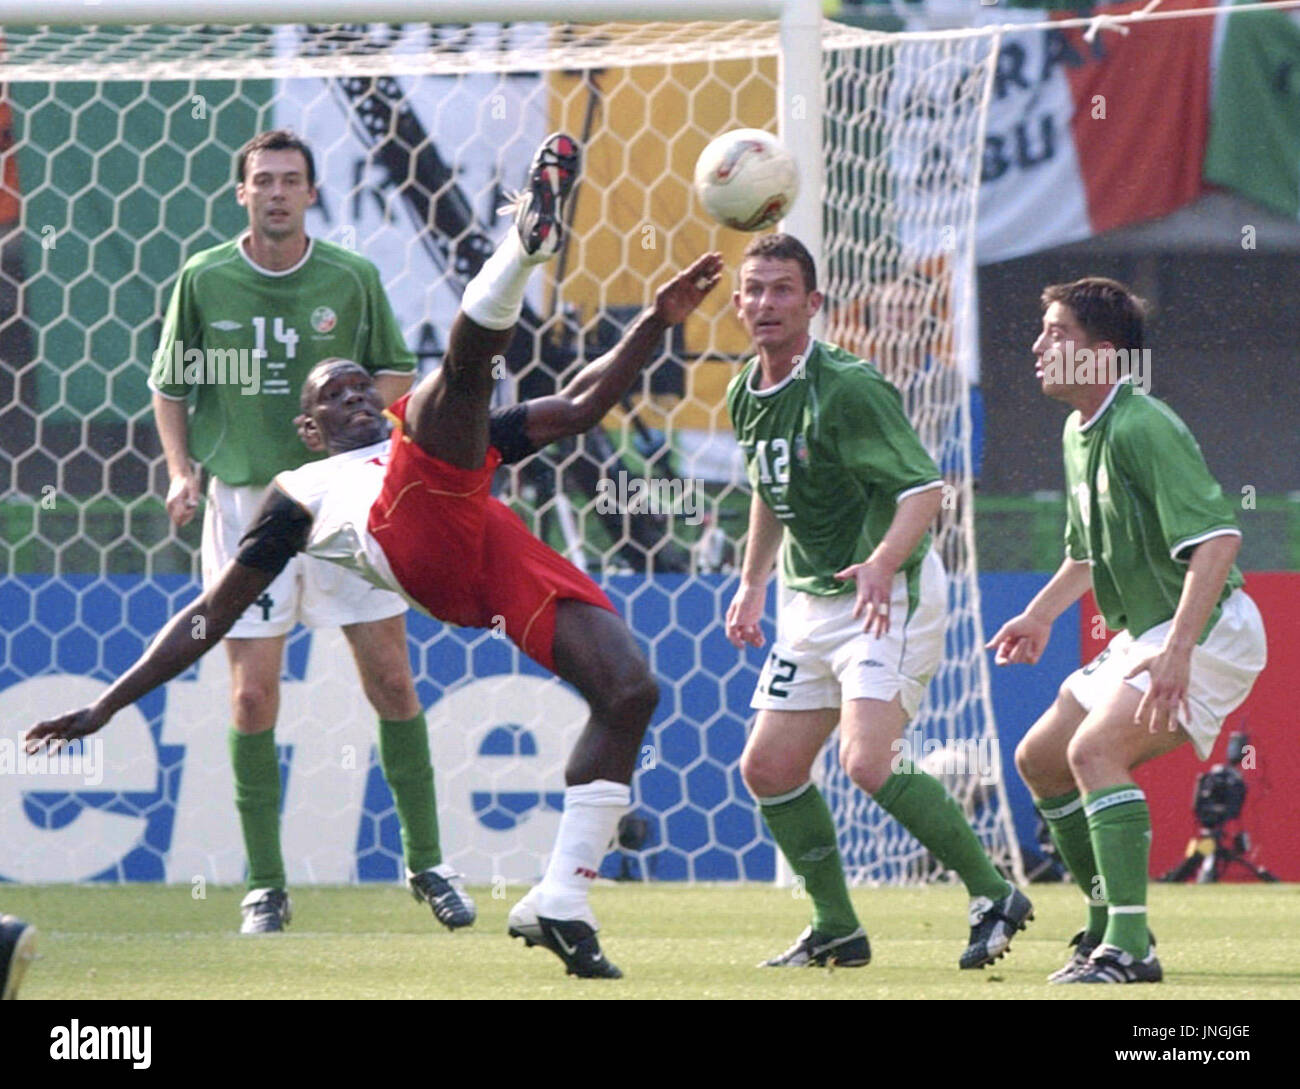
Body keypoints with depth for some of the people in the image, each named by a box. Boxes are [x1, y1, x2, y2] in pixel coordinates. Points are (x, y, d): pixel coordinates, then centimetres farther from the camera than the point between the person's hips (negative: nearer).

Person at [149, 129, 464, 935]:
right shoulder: (204, 280, 1)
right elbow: (170, 386, 9)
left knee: (391, 680, 0)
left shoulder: (353, 279, 1)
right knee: (253, 696, -1)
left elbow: (400, 376, 11)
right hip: (244, 499, 0)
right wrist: (183, 470, -5)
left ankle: (427, 860, 13)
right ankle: (266, 885, 6)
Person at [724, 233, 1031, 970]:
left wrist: (883, 563, -40)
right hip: (811, 601, 9)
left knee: (869, 760, -23)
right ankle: (837, 931, 19)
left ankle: (995, 896, -11)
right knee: (769, 767, 7)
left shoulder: (847, 389, -19)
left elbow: (924, 488, -24)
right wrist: (753, 584, 27)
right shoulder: (746, 395, 7)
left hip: (888, 597, -9)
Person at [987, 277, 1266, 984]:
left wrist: (1178, 650, -38)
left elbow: (1217, 538, -31)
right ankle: (1110, 923, 25)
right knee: (1040, 758, 14)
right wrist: (1040, 615, 22)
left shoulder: (1143, 429, -21)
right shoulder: (1078, 433, 10)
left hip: (1206, 633, -11)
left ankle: (1128, 948, -28)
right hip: (1141, 636, 11)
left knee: (1095, 748, -27)